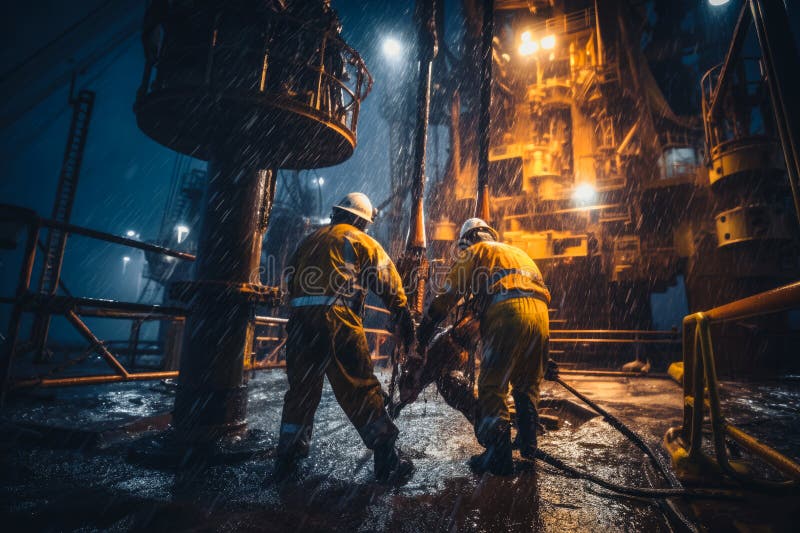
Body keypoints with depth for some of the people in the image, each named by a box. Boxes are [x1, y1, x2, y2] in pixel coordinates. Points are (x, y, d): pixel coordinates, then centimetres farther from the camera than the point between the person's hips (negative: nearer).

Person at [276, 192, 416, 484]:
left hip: (300, 318, 5)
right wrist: (403, 318, 8)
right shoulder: (362, 241, 7)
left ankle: (287, 455, 28)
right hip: (337, 320, -5)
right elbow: (389, 283, 2)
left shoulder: (309, 240, 23)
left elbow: (290, 280, 24)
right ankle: (387, 459, 7)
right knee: (361, 390, 1)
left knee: (301, 389, 17)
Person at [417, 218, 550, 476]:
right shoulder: (518, 251, 34)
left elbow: (449, 293, 7)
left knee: (492, 388, 1)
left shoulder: (474, 252, 14)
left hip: (507, 314, -7)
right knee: (528, 386, 21)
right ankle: (528, 443, 32)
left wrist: (425, 328, 13)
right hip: (540, 313, 7)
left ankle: (499, 456, 3)